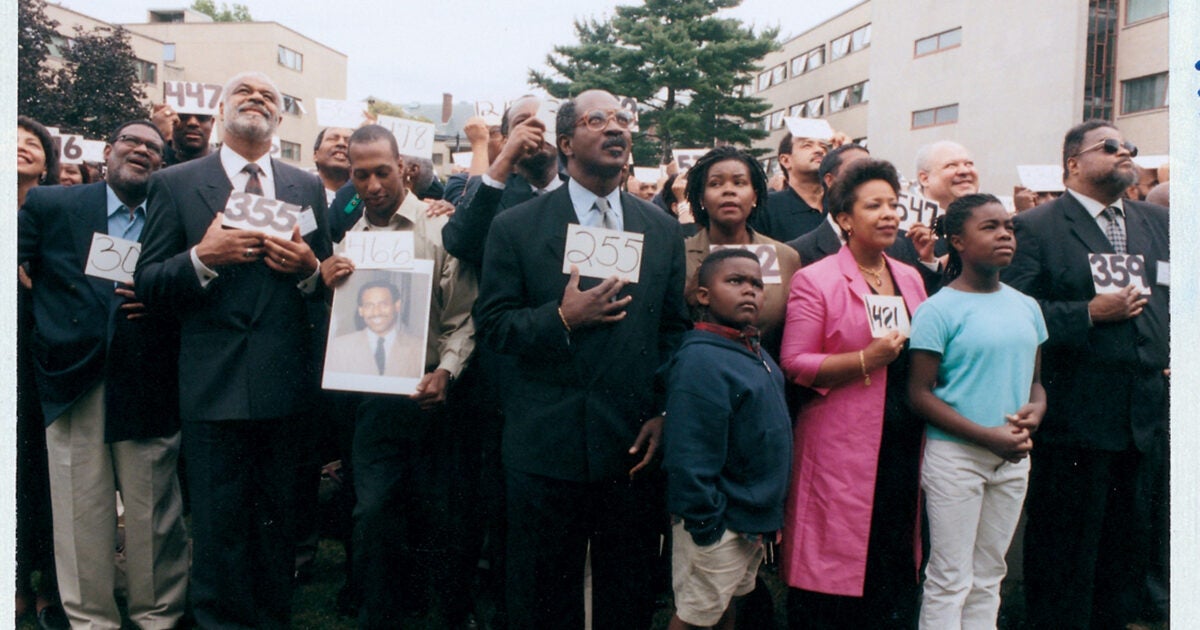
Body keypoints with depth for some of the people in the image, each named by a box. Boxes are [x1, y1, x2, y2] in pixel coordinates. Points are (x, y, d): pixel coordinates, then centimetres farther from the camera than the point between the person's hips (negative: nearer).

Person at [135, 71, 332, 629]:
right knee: (218, 530, 7)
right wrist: (203, 258, -18)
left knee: (278, 526, 14)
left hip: (286, 387, 2)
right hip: (214, 386, -2)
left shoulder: (308, 187, 11)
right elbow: (148, 285, -1)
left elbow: (329, 280, 10)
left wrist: (309, 269, -11)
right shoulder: (174, 184, 4)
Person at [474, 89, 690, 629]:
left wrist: (664, 413, -2)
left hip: (634, 443, 2)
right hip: (547, 444, -2)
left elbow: (675, 329, 8)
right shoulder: (516, 227, -1)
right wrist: (562, 318, -19)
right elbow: (492, 322, -3)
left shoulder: (662, 229, 6)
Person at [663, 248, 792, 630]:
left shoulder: (754, 353, 7)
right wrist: (706, 527, -22)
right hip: (719, 526, -9)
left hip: (754, 519, 9)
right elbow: (690, 460, -27)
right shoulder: (700, 361, -24)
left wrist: (768, 515, 15)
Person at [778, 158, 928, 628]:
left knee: (897, 560, 12)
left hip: (903, 443, 6)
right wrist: (865, 359, -19)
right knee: (835, 560, 0)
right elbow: (794, 365, -10)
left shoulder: (910, 278, 13)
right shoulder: (816, 280, -6)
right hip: (841, 445, -6)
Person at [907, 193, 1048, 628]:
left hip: (1013, 457, 6)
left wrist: (1035, 409, -8)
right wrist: (989, 436, -18)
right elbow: (920, 394, -12)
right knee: (951, 580, 2)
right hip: (955, 455, -6)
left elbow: (1033, 380, 16)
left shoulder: (1026, 307, 7)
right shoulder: (938, 310, -10)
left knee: (988, 576, 16)